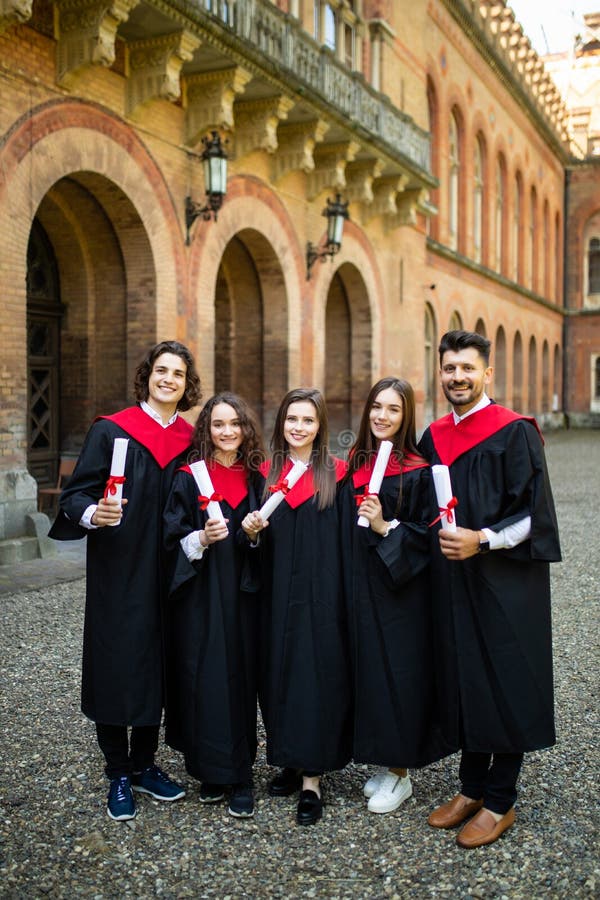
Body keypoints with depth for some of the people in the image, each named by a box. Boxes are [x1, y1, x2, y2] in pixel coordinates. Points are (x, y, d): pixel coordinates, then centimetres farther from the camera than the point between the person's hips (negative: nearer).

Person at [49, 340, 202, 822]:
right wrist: (93, 514, -30)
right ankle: (119, 776, 19)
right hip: (117, 571, -4)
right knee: (117, 668, 2)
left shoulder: (191, 440, 7)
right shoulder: (112, 430, -5)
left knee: (156, 667, 11)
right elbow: (75, 494, -9)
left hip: (167, 575, 4)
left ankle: (144, 763, 28)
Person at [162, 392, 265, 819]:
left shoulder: (255, 477, 9)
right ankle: (210, 771, 16)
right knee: (205, 680, -1)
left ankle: (241, 777, 14)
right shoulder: (190, 477, 0)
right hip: (202, 596, -2)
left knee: (242, 678, 3)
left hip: (243, 594, 2)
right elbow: (173, 537, -2)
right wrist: (202, 538, -20)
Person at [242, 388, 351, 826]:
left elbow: (348, 536, -1)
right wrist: (252, 530, -8)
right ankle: (290, 760, 26)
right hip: (278, 592, 4)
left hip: (322, 593, -3)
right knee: (280, 671, 9)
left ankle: (312, 779, 5)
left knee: (316, 674, -2)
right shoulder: (267, 472, 8)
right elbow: (262, 539, 12)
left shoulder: (336, 472, -1)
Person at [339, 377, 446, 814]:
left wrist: (386, 528, -23)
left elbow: (428, 534, -10)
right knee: (370, 669, 11)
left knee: (398, 674, 0)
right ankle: (385, 761, 27)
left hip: (402, 592, -5)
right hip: (361, 589, 6)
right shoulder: (355, 466, 7)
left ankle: (400, 773, 17)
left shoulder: (418, 471, -9)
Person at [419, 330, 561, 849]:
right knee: (463, 681, 12)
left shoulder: (515, 432, -10)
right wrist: (441, 541, 4)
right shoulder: (434, 437, 9)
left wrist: (481, 540, -23)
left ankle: (501, 802, 17)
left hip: (504, 582, -6)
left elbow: (534, 512, -14)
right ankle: (472, 787, 27)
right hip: (452, 581, 6)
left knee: (505, 685, 3)